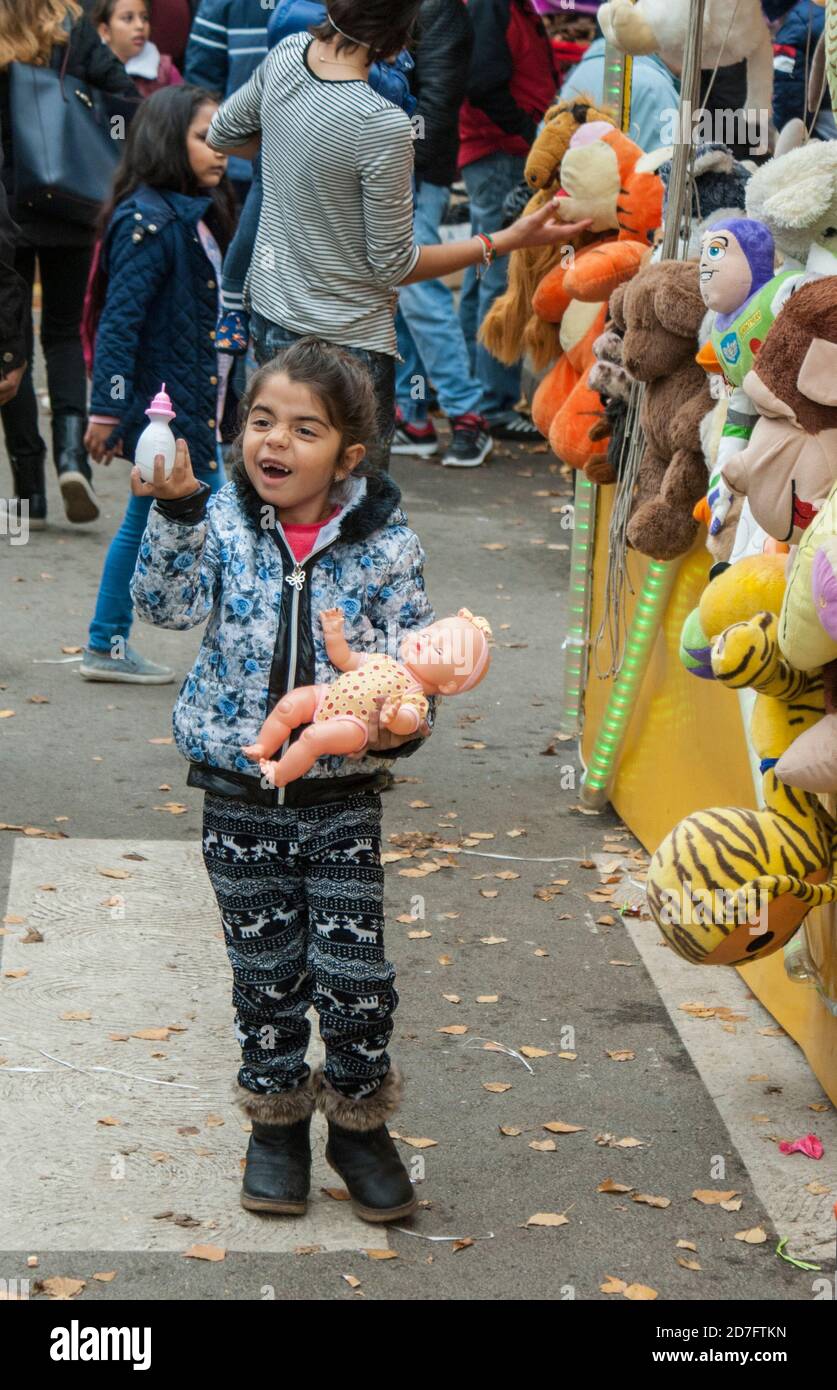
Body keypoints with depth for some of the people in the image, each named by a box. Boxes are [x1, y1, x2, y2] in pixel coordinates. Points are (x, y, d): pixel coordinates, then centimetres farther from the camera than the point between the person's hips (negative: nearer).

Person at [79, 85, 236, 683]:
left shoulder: (196, 215, 11)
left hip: (192, 404, 10)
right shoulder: (146, 222, -17)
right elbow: (119, 319, -20)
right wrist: (106, 409, -21)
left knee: (148, 522, 15)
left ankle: (108, 648, 24)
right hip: (165, 407, -10)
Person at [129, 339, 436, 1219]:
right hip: (240, 795, 1)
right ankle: (276, 1118, 32)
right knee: (265, 970, 13)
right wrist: (176, 511, -32)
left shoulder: (385, 545, -7)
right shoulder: (222, 525, -5)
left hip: (343, 797, -1)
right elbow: (168, 604, -18)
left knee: (353, 973, 2)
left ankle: (359, 1121, 24)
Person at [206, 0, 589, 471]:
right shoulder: (381, 124, -26)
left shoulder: (288, 54, -4)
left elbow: (223, 135, 17)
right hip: (344, 338, -8)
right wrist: (507, 241, -12)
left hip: (270, 310, 8)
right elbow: (393, 266, -15)